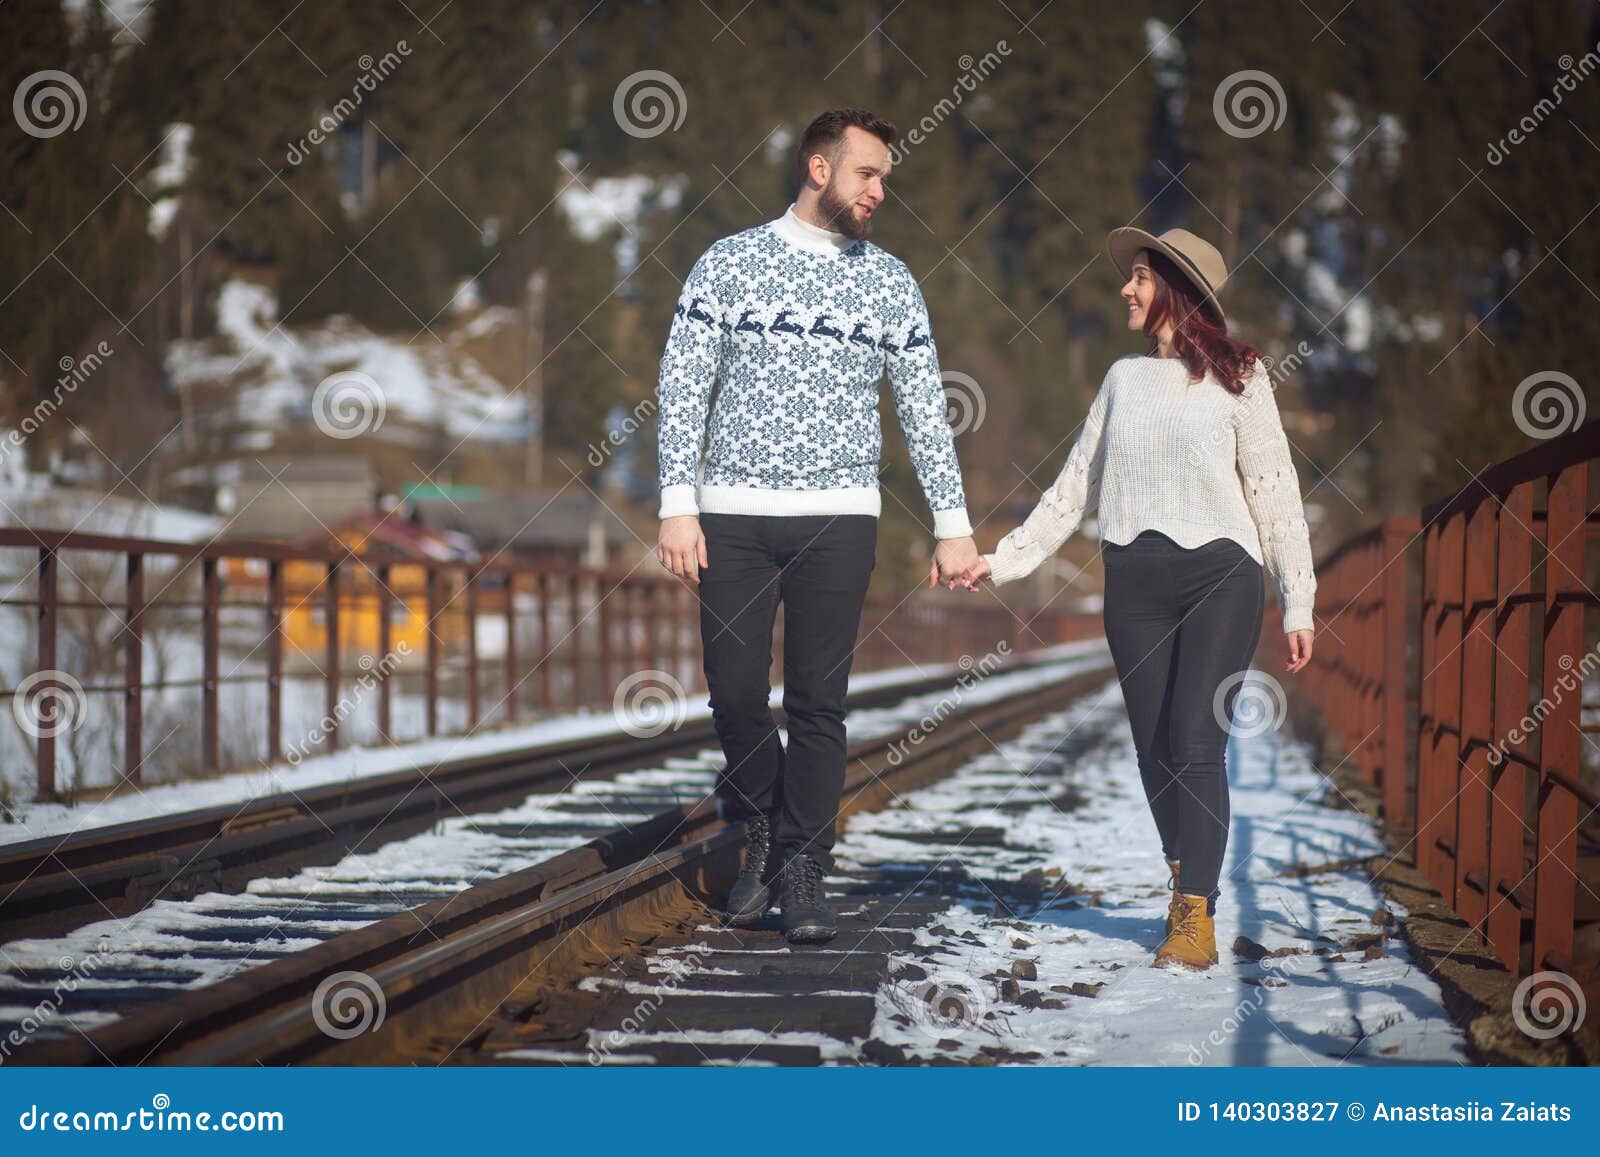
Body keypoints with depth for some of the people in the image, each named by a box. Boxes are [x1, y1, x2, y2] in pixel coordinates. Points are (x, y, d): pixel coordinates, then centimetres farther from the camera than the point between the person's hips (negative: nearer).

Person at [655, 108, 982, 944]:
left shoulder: (889, 281, 8)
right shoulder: (728, 263, 3)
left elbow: (924, 409, 10)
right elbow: (682, 390, 0)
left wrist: (952, 523, 5)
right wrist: (677, 507, -9)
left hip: (837, 516, 1)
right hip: (734, 514, -1)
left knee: (817, 703, -1)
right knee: (734, 693, 0)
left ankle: (803, 875, 7)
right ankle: (762, 834, 25)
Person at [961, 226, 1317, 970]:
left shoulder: (1236, 375, 3)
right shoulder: (1124, 378, 15)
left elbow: (1274, 489, 2)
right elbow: (1076, 484, 19)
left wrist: (1298, 602, -1)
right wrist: (1004, 559, 14)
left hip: (1221, 573, -4)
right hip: (1136, 577, 4)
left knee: (1195, 744, -12)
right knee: (1154, 749, 2)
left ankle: (1196, 919, -12)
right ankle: (1187, 884, 15)